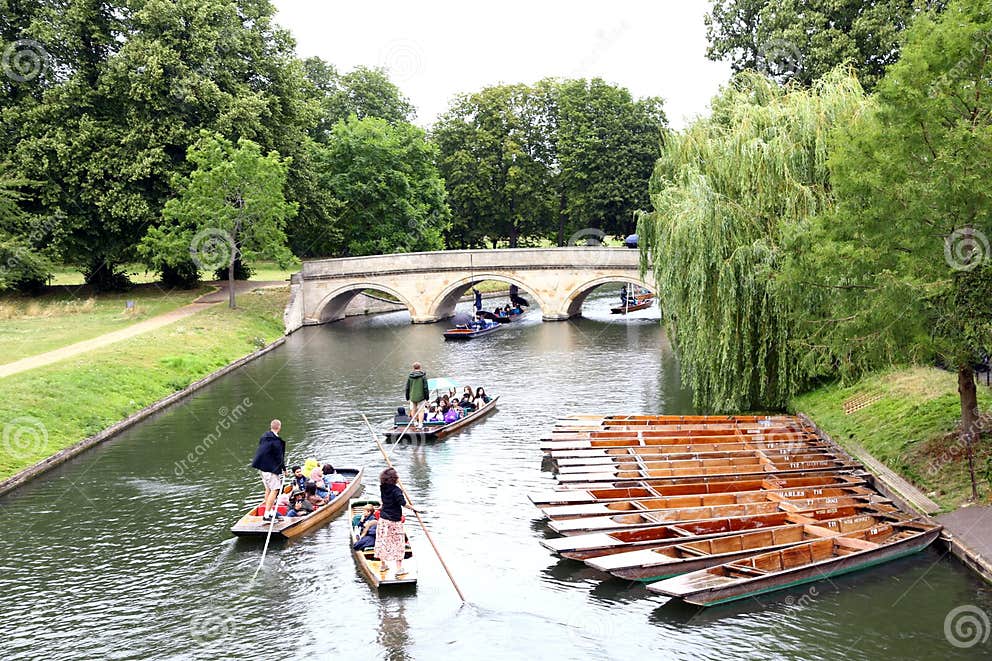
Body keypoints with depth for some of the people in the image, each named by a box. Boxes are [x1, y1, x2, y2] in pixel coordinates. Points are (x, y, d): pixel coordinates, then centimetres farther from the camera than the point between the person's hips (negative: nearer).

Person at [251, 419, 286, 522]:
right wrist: (284, 469, -4)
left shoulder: (264, 437, 8)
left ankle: (271, 512, 25)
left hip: (261, 466, 10)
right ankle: (266, 515, -11)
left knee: (268, 489, 17)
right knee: (274, 490, -7)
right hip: (271, 468, -10)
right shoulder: (276, 441, -19)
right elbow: (279, 457, -15)